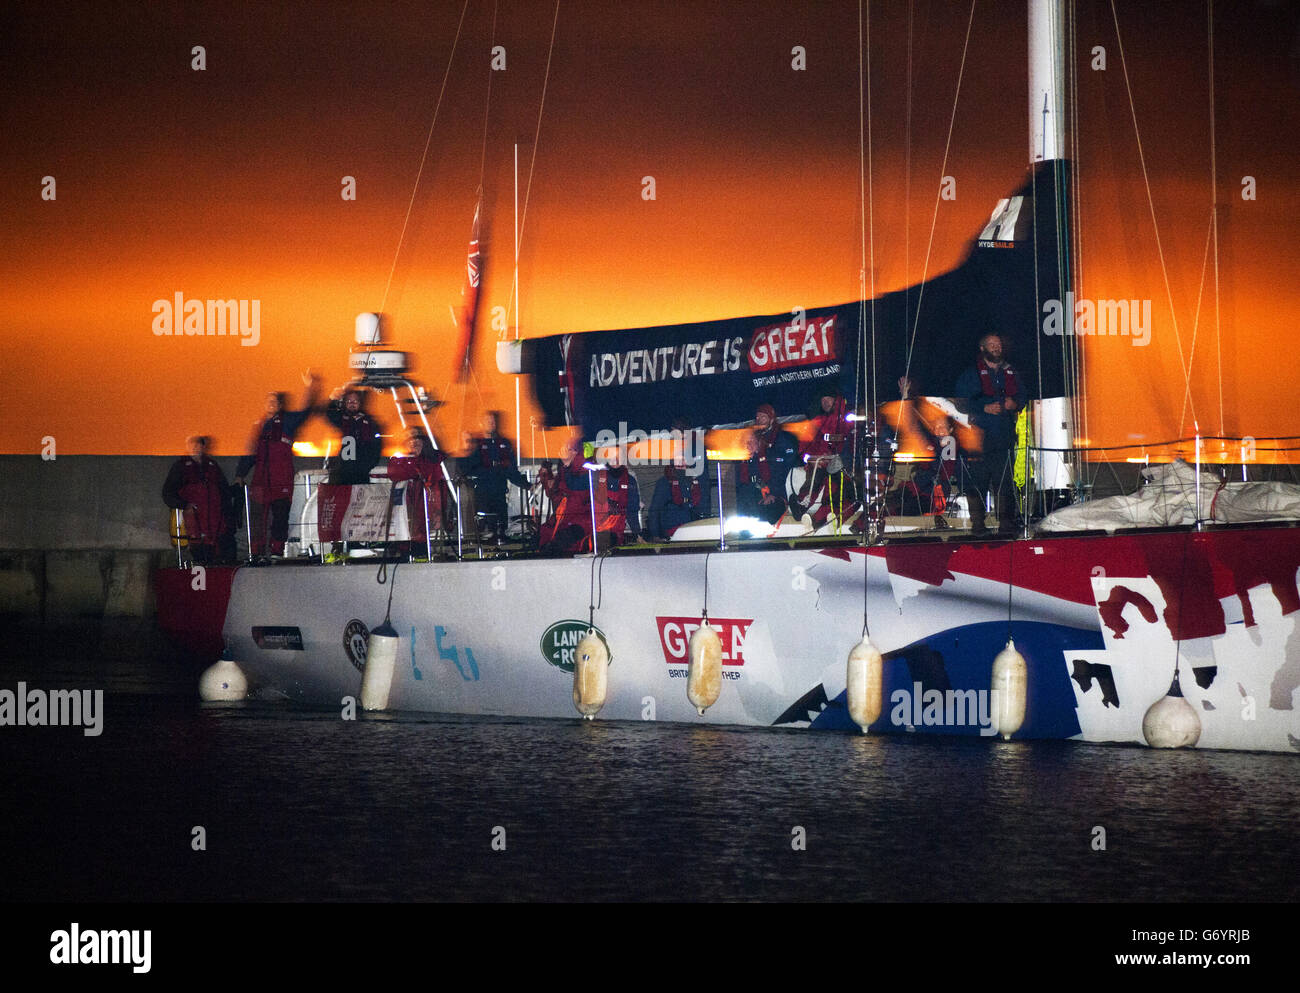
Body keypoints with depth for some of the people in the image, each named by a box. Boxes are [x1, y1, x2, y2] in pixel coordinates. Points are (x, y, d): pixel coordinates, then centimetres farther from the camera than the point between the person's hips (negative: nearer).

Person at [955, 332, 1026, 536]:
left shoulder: (1010, 373, 17)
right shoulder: (971, 374, 3)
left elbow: (1022, 396, 21)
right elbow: (962, 401, -4)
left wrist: (1015, 404, -2)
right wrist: (985, 408, -16)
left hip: (1004, 435, 3)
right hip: (978, 436, -3)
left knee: (1004, 482, 0)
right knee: (977, 481, -3)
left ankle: (1006, 523, 3)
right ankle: (977, 524, 3)